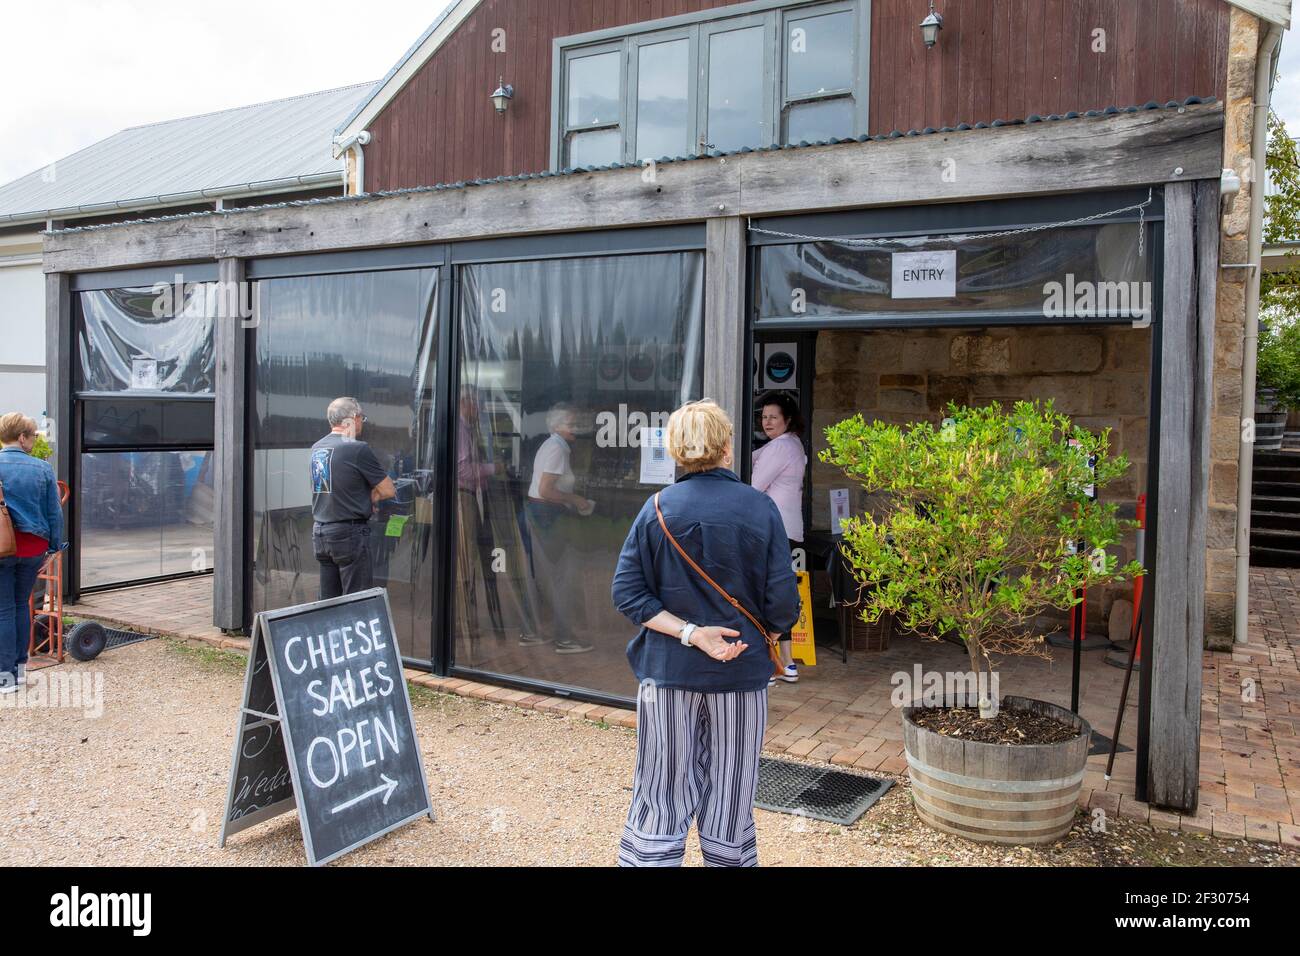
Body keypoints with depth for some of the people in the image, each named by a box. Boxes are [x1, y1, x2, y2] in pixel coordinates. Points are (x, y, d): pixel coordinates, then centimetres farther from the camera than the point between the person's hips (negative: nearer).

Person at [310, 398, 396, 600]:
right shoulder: (357, 449, -13)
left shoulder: (317, 448, 10)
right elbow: (389, 491, -10)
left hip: (320, 533, 7)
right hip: (349, 533, -7)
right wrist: (370, 498, 7)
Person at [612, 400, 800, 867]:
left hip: (668, 672, 1)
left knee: (661, 803, 10)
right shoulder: (760, 508, -7)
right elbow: (782, 602, -7)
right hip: (741, 672, -1)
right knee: (729, 807, 13)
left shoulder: (658, 507, -4)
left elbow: (627, 592, -7)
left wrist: (689, 632, -9)